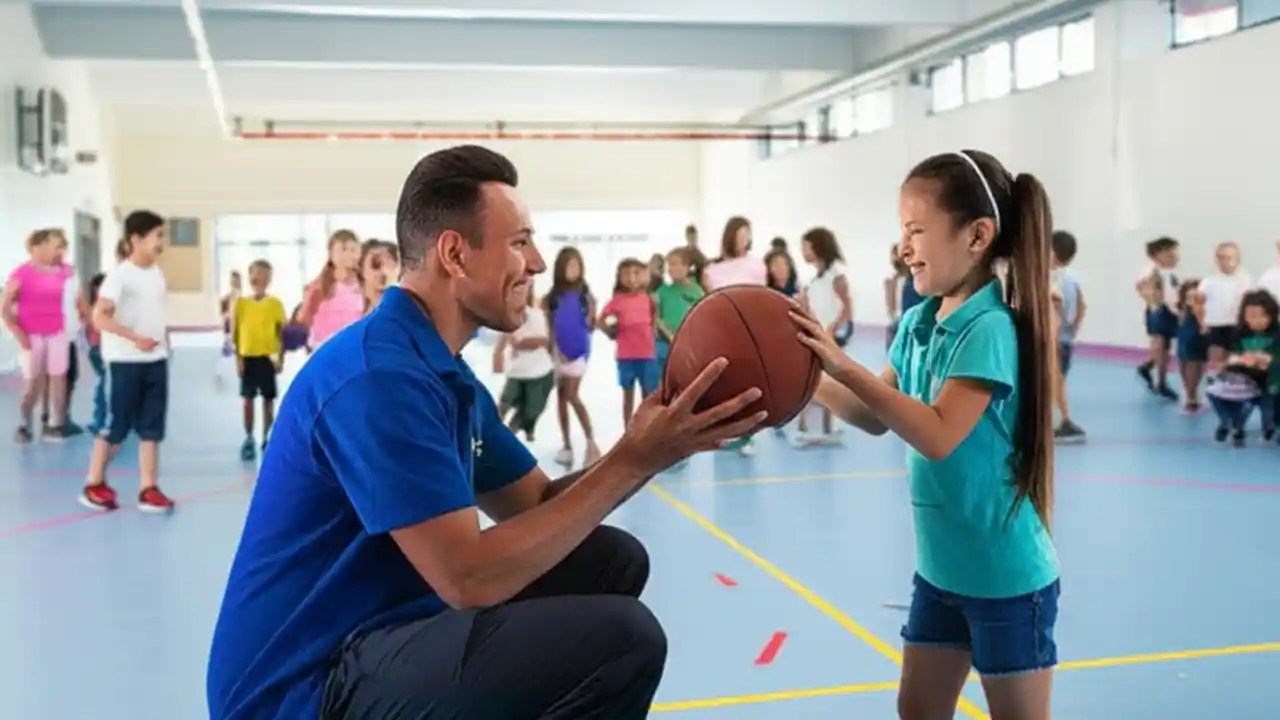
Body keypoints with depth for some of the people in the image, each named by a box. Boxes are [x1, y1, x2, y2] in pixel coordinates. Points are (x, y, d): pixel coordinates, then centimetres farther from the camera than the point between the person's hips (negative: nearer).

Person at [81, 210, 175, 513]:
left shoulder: (157, 273, 10)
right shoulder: (120, 274, -13)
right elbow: (99, 317, -19)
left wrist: (163, 341, 14)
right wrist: (135, 338, -28)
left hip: (156, 359, 7)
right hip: (125, 361, -6)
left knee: (151, 426, 5)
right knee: (116, 425, 2)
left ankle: (149, 489, 9)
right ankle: (94, 484, 18)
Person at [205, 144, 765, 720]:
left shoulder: (446, 373, 11)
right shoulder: (381, 373, -22)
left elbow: (538, 505, 11)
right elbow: (469, 577, -27)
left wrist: (645, 447, -6)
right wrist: (633, 461, -23)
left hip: (380, 628, 10)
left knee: (612, 560, 10)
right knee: (623, 637, -24)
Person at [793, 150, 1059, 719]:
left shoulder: (990, 329, -21)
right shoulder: (917, 322, 3)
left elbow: (938, 436, -30)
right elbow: (879, 418, 8)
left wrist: (845, 366, -34)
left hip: (1005, 575, -8)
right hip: (940, 565, 8)